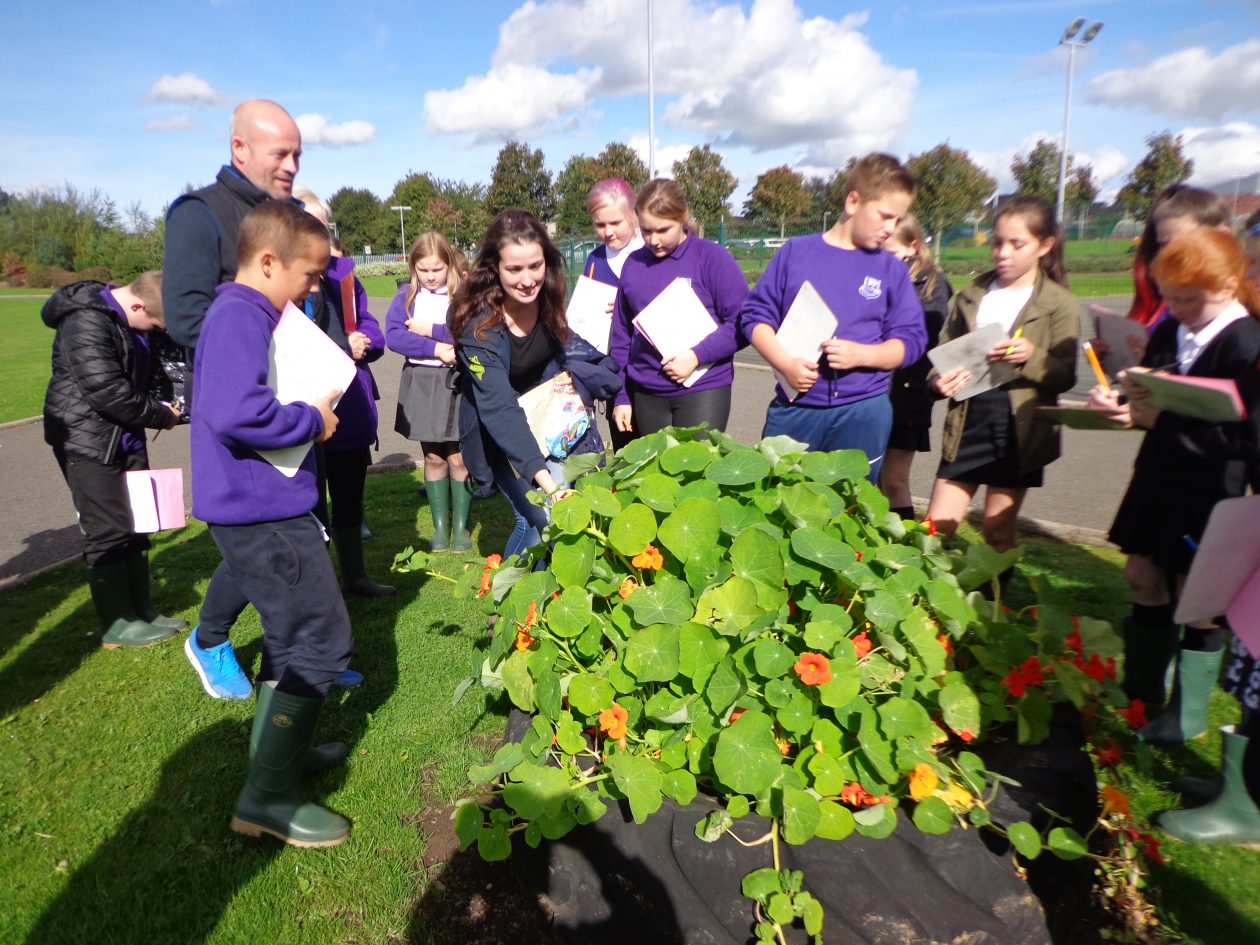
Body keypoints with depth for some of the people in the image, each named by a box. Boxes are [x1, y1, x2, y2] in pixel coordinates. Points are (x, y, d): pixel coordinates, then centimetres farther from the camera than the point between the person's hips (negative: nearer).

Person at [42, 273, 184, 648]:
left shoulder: (125, 318, 8)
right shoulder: (86, 324, -21)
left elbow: (142, 373, 20)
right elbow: (110, 393, -25)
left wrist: (163, 404, 2)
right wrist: (163, 416, -13)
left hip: (125, 438, 9)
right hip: (88, 442, -9)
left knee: (136, 524, 12)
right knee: (109, 531, -4)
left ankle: (140, 610, 23)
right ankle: (117, 624, 8)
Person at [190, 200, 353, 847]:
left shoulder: (249, 313, 14)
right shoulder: (240, 316, -19)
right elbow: (233, 410, -35)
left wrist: (314, 407, 9)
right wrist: (312, 421, -20)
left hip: (264, 508, 11)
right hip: (263, 514, -11)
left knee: (293, 631, 23)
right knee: (321, 641, -3)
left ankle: (278, 747, 41)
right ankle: (269, 798, 7)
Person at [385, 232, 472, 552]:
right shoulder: (406, 296, 5)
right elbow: (393, 335, -9)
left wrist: (431, 329, -12)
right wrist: (435, 348, -17)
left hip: (457, 382, -2)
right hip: (421, 384, 2)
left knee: (458, 456, 1)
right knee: (434, 457, 10)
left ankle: (461, 526, 15)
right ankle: (440, 525, 21)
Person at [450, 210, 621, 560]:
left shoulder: (547, 298, -13)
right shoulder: (479, 325, -29)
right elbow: (499, 410, -39)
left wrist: (572, 373, -12)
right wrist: (547, 482, -48)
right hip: (502, 437, -5)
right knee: (545, 520, -14)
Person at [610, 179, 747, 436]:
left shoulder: (712, 257, -6)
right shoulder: (633, 263, 6)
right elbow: (621, 335, 10)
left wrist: (697, 355, -19)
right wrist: (621, 396, 9)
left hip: (703, 389, -4)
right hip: (646, 393, 4)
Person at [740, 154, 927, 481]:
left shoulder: (892, 270, 5)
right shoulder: (795, 251, 2)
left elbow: (911, 339, 3)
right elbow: (755, 315, 2)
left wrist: (860, 354, -16)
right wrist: (786, 363, -14)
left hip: (863, 413, 1)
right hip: (794, 407, 0)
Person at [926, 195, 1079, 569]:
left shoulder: (1058, 304, -1)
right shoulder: (972, 295, 8)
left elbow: (1065, 376, -4)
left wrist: (1033, 357, -24)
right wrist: (940, 380, -10)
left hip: (1018, 429, -3)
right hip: (967, 422, 3)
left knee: (998, 534, 8)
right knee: (935, 530, 2)